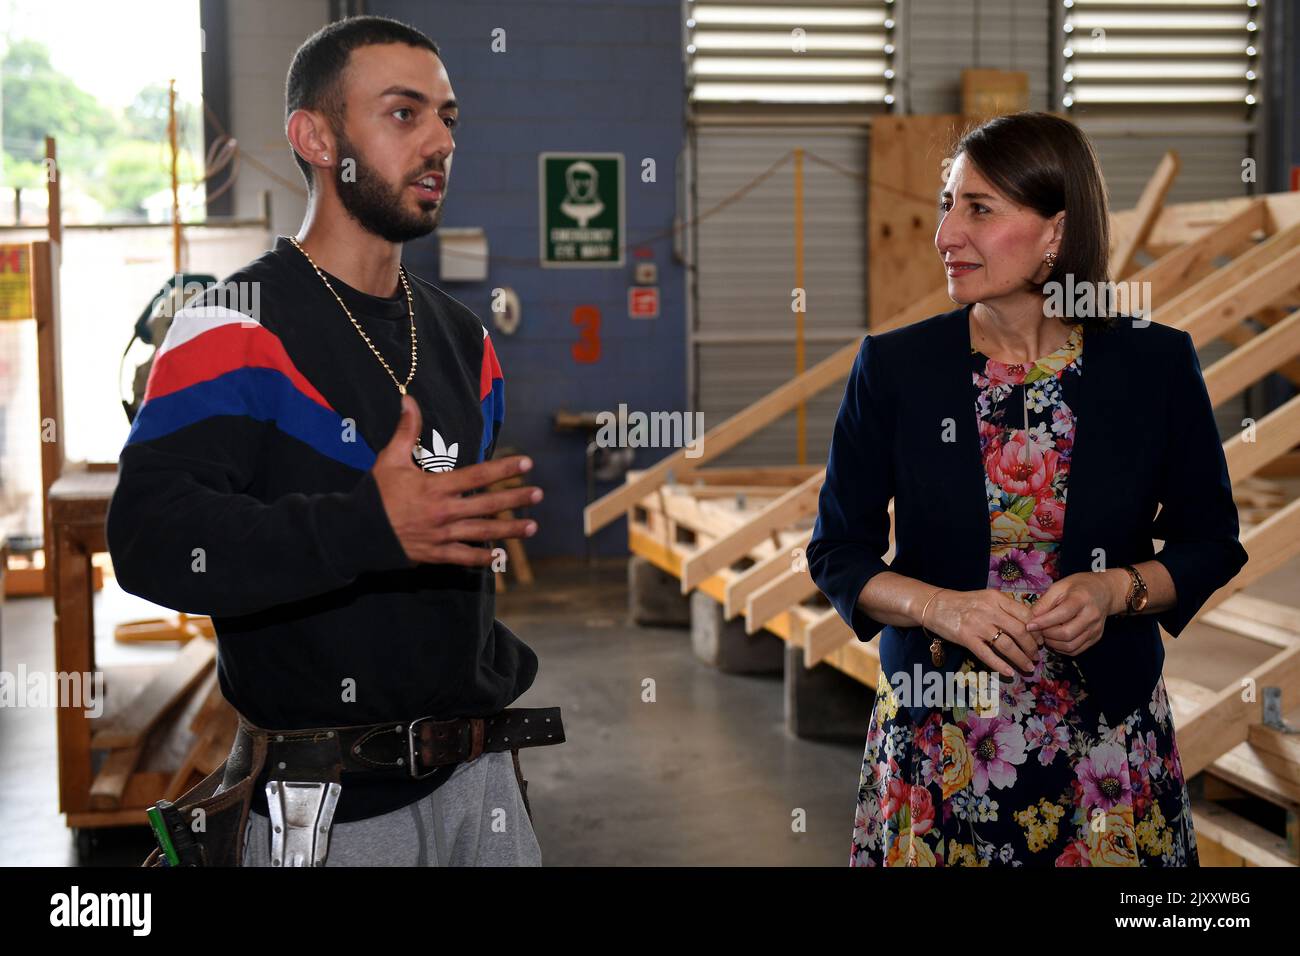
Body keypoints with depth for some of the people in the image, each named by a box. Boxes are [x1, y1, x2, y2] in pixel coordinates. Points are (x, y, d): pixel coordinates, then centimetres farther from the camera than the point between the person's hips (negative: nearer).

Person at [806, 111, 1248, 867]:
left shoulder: (1157, 364, -5)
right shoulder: (892, 366, -5)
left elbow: (1212, 542, 4)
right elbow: (839, 553, 0)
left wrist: (1118, 590, -15)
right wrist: (944, 608, -18)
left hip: (1110, 740, 0)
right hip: (936, 740, 0)